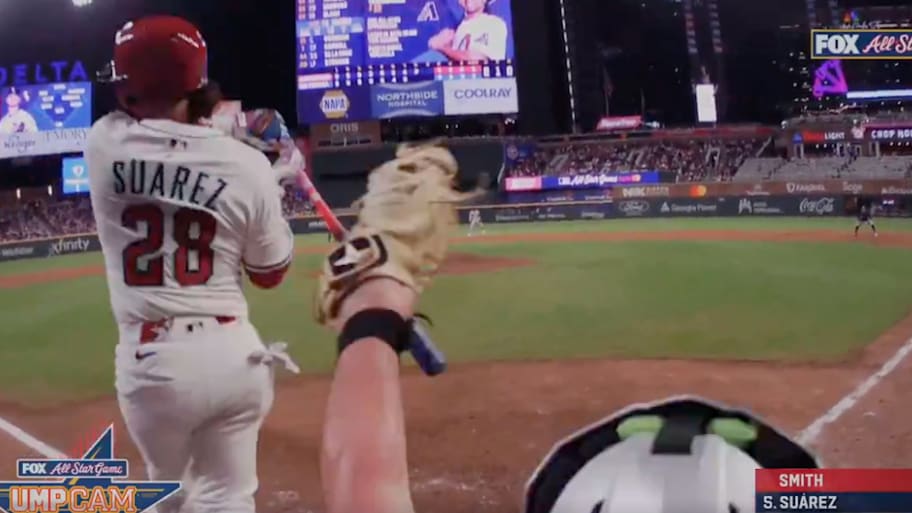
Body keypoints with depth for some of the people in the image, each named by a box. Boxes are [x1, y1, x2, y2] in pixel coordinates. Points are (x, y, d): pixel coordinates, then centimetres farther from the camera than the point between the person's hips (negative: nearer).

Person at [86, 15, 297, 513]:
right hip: (233, 354, 0)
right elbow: (270, 274, 5)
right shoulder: (248, 164, -7)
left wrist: (213, 119, 21)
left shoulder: (103, 144, -5)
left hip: (150, 360, 1)